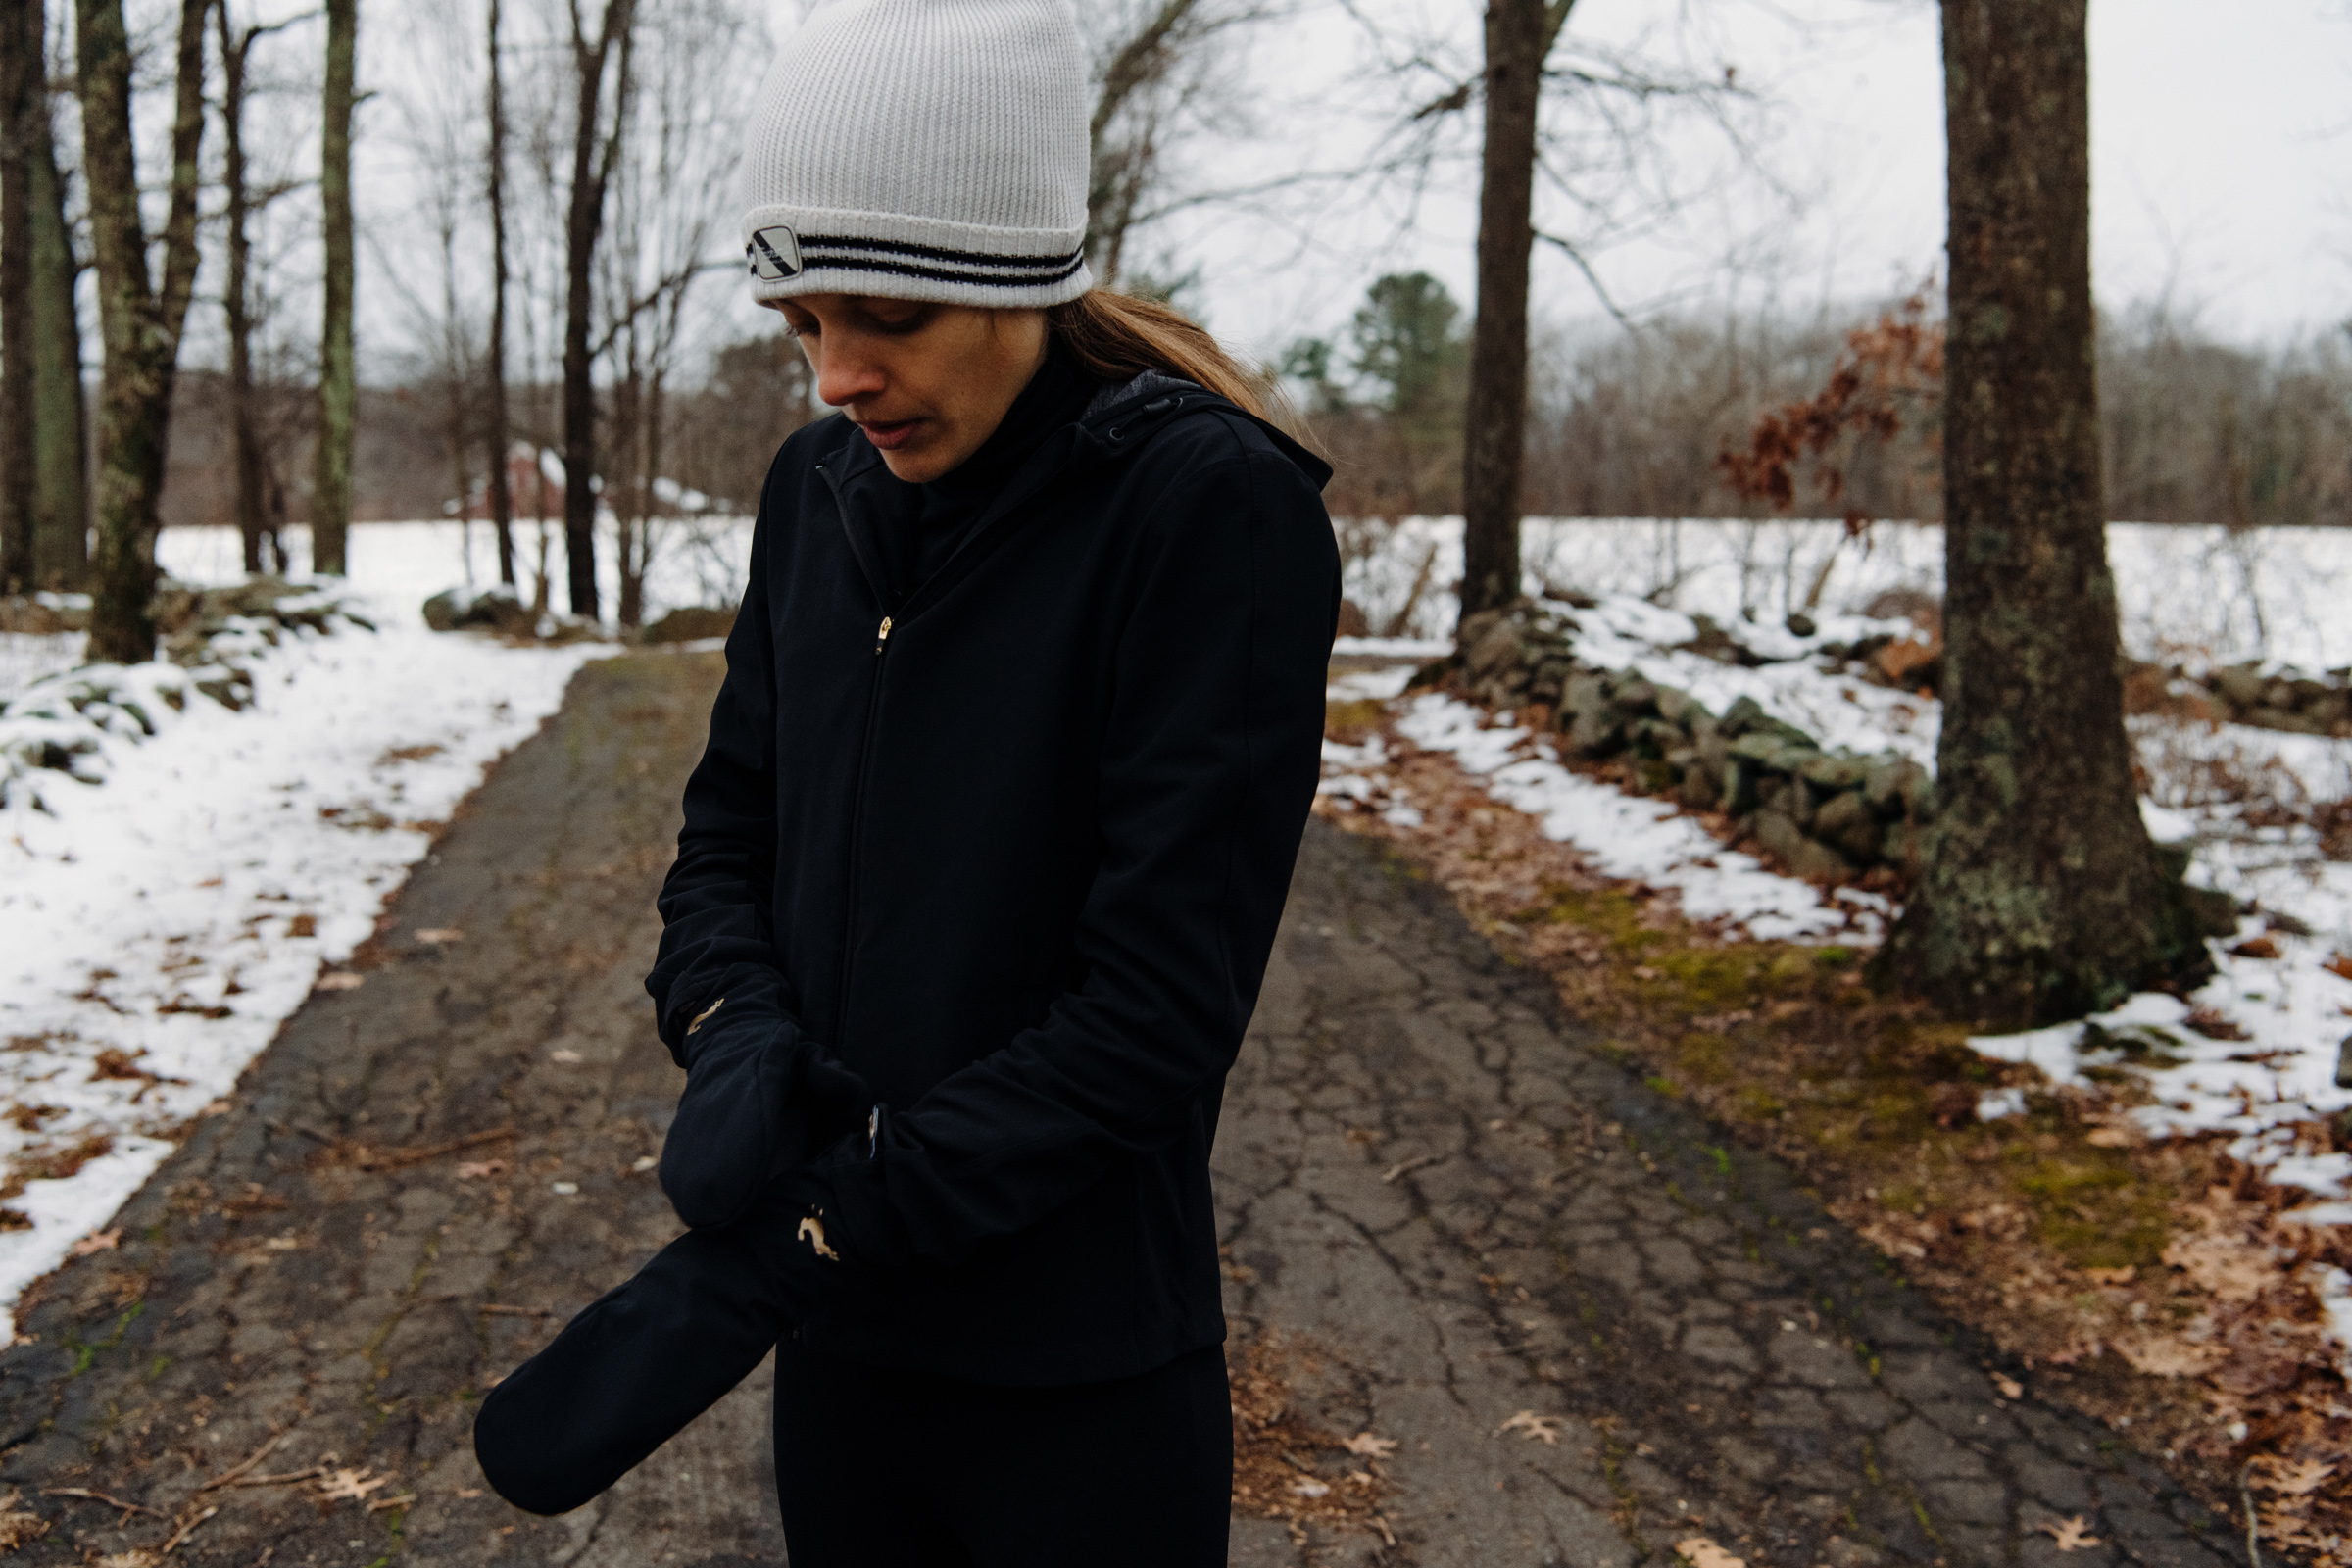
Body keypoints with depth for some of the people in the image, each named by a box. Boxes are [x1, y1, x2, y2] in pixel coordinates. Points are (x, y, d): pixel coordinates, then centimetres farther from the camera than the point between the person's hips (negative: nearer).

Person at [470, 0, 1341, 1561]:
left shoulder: (1219, 508, -18)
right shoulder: (822, 488, 1)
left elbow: (1156, 1008, -22)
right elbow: (728, 830, 9)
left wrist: (780, 1254, -20)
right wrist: (735, 1038, -12)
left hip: (1079, 1378, -5)